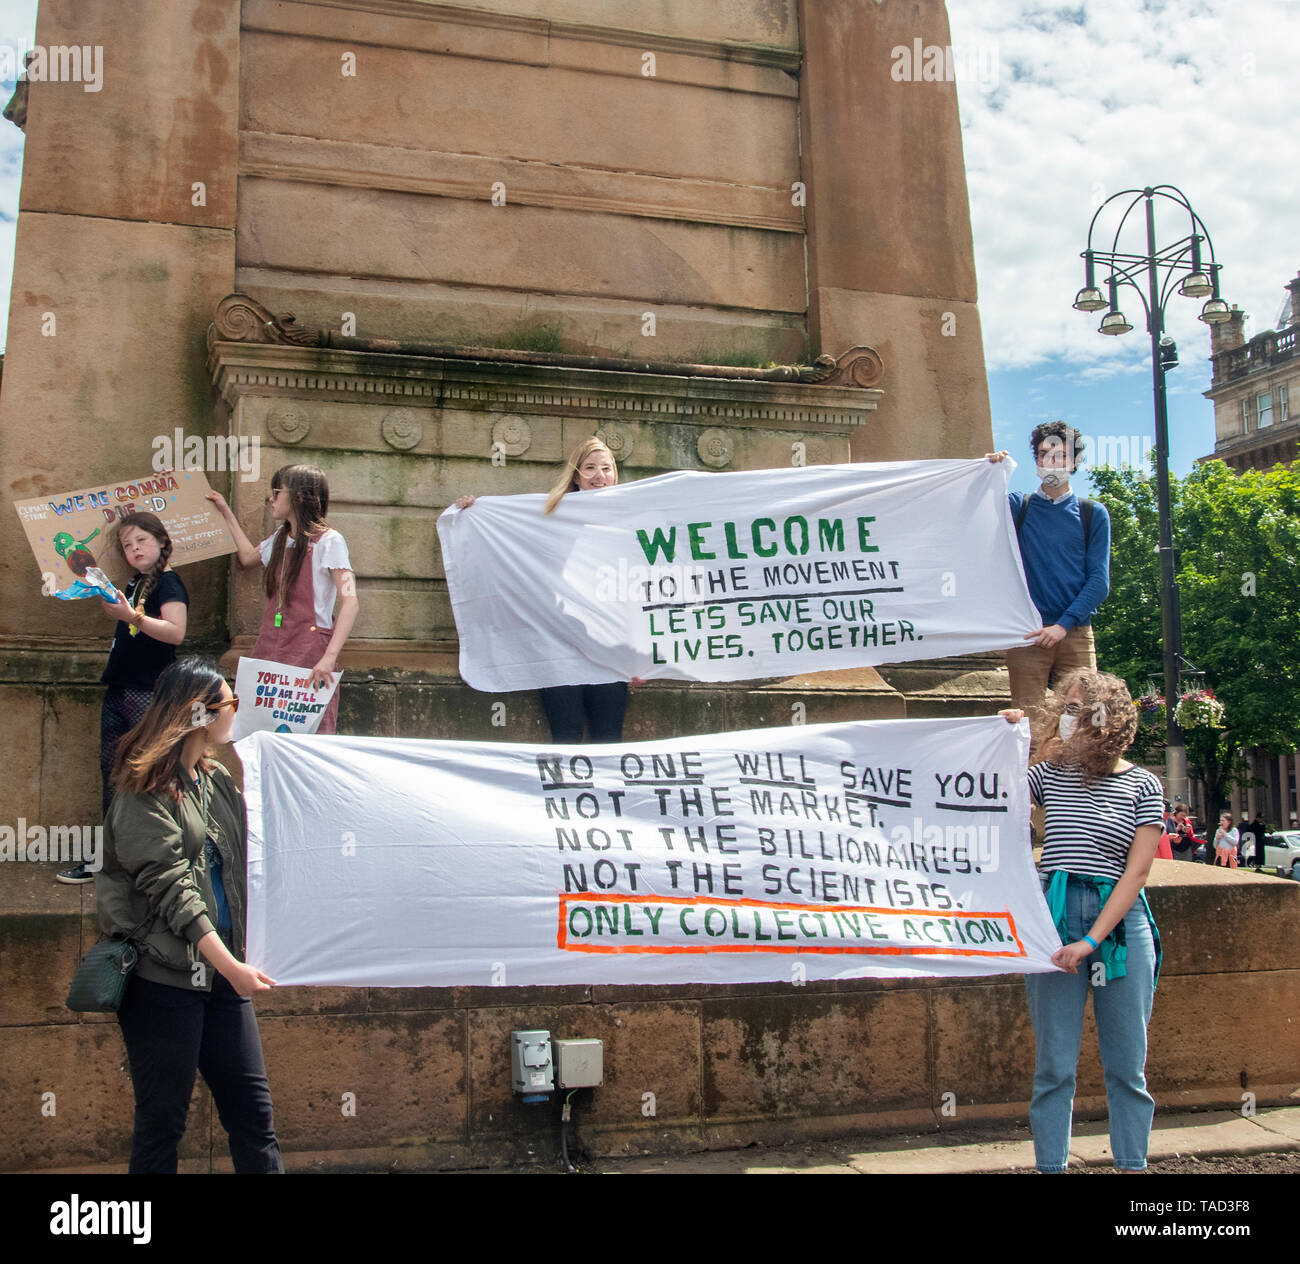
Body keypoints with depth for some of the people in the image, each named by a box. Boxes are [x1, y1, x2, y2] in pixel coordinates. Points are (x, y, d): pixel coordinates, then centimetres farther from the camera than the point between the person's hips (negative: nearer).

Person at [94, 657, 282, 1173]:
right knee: (162, 1120, 4)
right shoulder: (145, 792, -10)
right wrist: (231, 966, -21)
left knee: (253, 1111, 6)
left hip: (218, 971, 7)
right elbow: (171, 887, -17)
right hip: (164, 975, -7)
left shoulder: (216, 781, 13)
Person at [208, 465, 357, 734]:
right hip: (270, 649, 7)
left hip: (309, 651, -7)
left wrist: (330, 657, -27)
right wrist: (226, 512, 39)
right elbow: (248, 557, 39)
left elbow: (349, 601, -17)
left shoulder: (327, 541, -8)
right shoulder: (280, 539, 17)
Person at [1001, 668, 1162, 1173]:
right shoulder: (1051, 773, 8)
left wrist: (1092, 940, -13)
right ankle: (1050, 1164, 12)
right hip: (1053, 918, 1)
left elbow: (1137, 871, -5)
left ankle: (1132, 1165, 19)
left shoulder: (1141, 785, 1)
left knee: (1127, 1065, 7)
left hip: (1120, 923, -1)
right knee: (1054, 1064, 3)